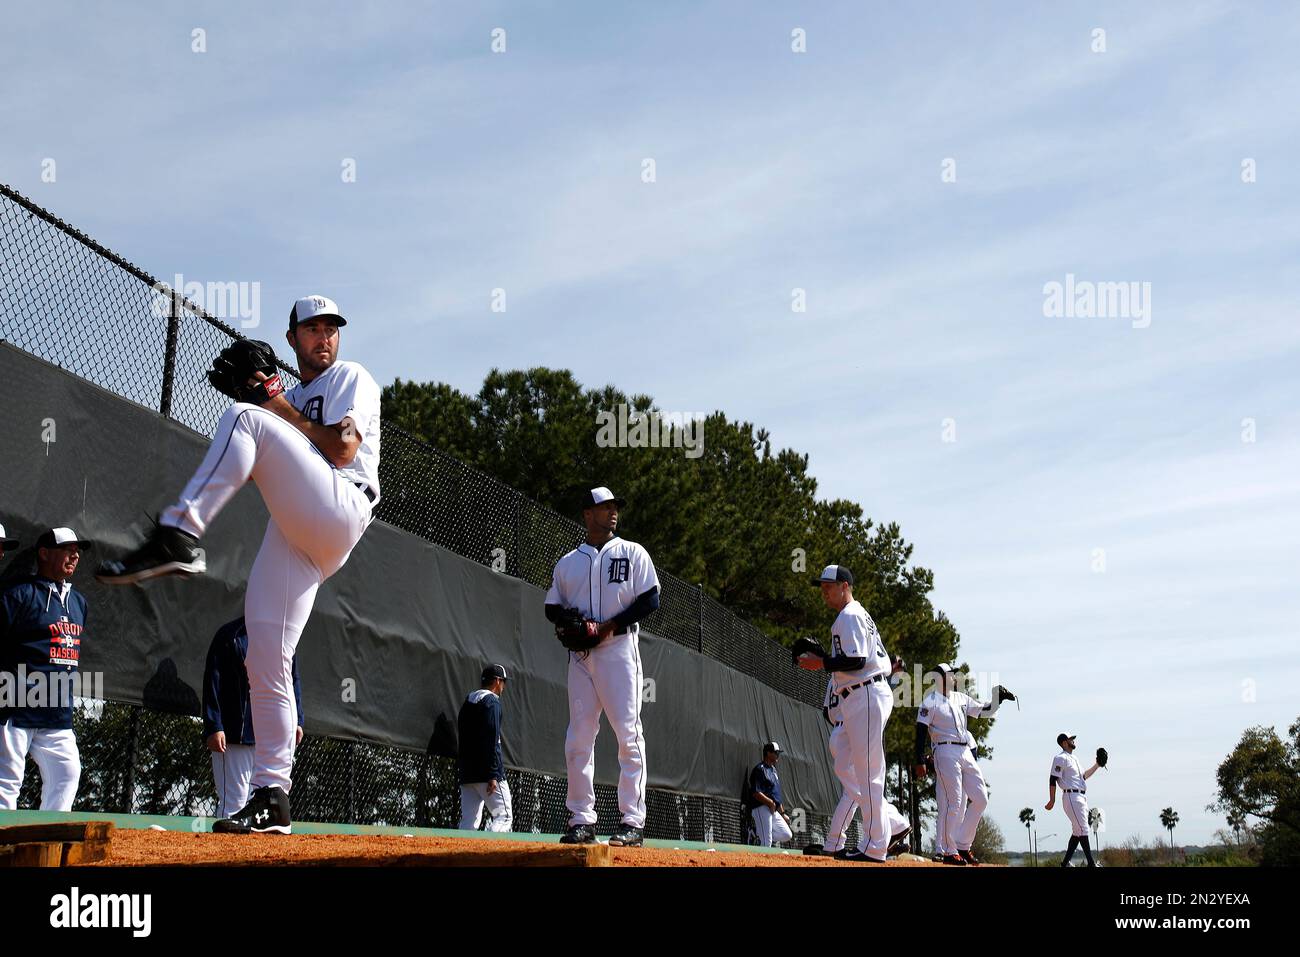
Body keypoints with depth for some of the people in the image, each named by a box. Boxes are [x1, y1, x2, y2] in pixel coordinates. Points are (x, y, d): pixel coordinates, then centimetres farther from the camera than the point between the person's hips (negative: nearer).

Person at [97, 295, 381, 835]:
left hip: (337, 509, -7)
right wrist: (258, 398, 9)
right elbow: (269, 469, 20)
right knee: (265, 660, -4)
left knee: (245, 420, -25)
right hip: (292, 536, 7)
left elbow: (342, 450, -5)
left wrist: (279, 408, -2)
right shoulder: (290, 396, 34)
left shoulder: (351, 378, 13)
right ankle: (272, 800, -2)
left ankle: (180, 537, -39)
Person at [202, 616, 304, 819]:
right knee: (234, 801, -7)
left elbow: (294, 681, 19)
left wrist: (297, 721, 8)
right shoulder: (229, 635, -1)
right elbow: (212, 683, -5)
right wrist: (213, 728, -13)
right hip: (236, 734, -5)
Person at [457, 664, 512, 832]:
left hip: (466, 773, 8)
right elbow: (491, 741, -16)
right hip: (485, 771, -8)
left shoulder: (467, 702, 19)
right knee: (503, 816, -6)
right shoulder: (491, 701, -8)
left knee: (468, 823, 6)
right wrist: (493, 775, -19)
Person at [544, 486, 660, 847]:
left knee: (628, 733, -8)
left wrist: (610, 625, -13)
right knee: (578, 737, 2)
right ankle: (582, 820, 8)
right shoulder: (567, 562, 16)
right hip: (580, 655, 4)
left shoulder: (633, 553, 7)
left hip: (619, 647, -4)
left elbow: (650, 600, -2)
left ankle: (633, 821, -7)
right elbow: (552, 608, 16)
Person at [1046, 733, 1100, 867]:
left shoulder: (1074, 759, 22)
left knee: (1078, 831, 9)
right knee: (1082, 830, -12)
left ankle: (1065, 863, 13)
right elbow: (1053, 779, -13)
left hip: (1081, 798, 10)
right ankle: (1091, 864, -12)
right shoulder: (1061, 758, -8)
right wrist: (1052, 800, -17)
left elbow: (1083, 776, 30)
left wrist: (1097, 766, 25)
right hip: (1071, 797, -10)